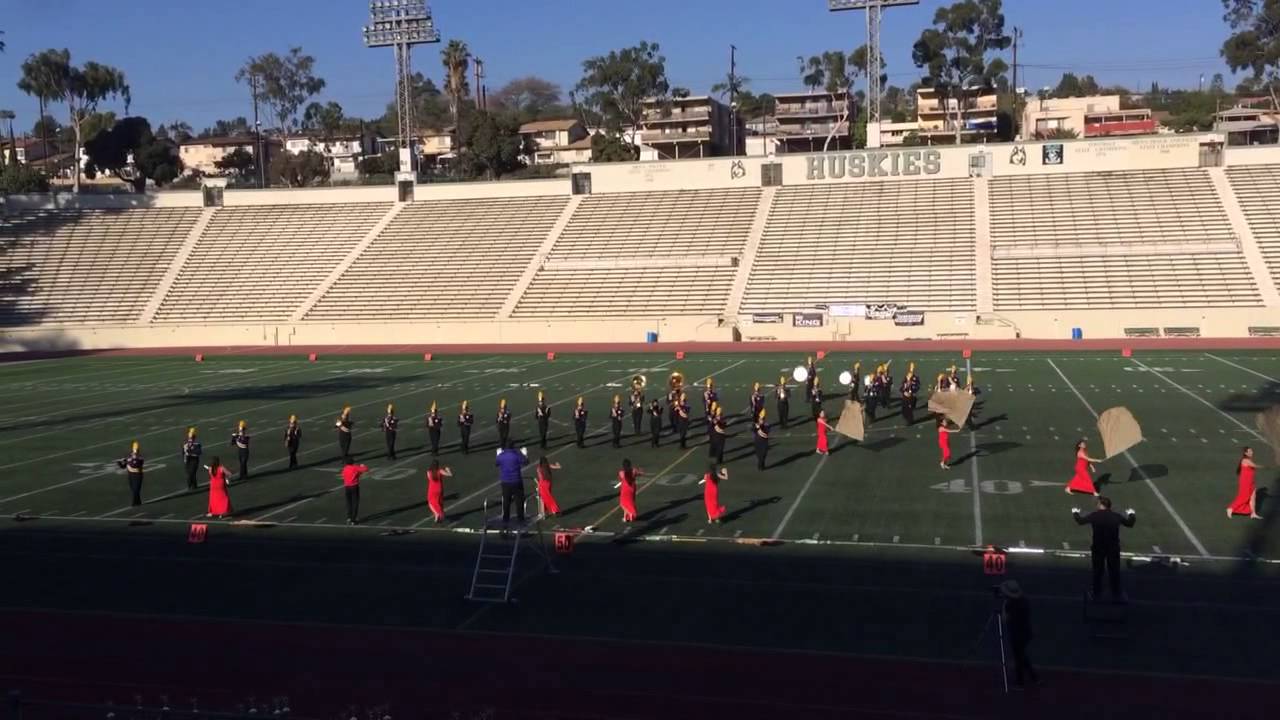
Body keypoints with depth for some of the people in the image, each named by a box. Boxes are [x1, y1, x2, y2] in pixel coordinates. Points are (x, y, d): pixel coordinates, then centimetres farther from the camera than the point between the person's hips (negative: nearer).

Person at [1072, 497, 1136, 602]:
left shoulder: (1094, 515, -10)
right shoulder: (1117, 516, -6)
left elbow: (1080, 521, 3)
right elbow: (1129, 523, 10)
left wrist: (1075, 513, 22)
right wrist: (1132, 514, 30)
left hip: (1098, 547, 0)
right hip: (1113, 548, 0)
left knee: (1097, 571, 13)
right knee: (1114, 571, 10)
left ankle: (1096, 593, 20)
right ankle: (1116, 595, 15)